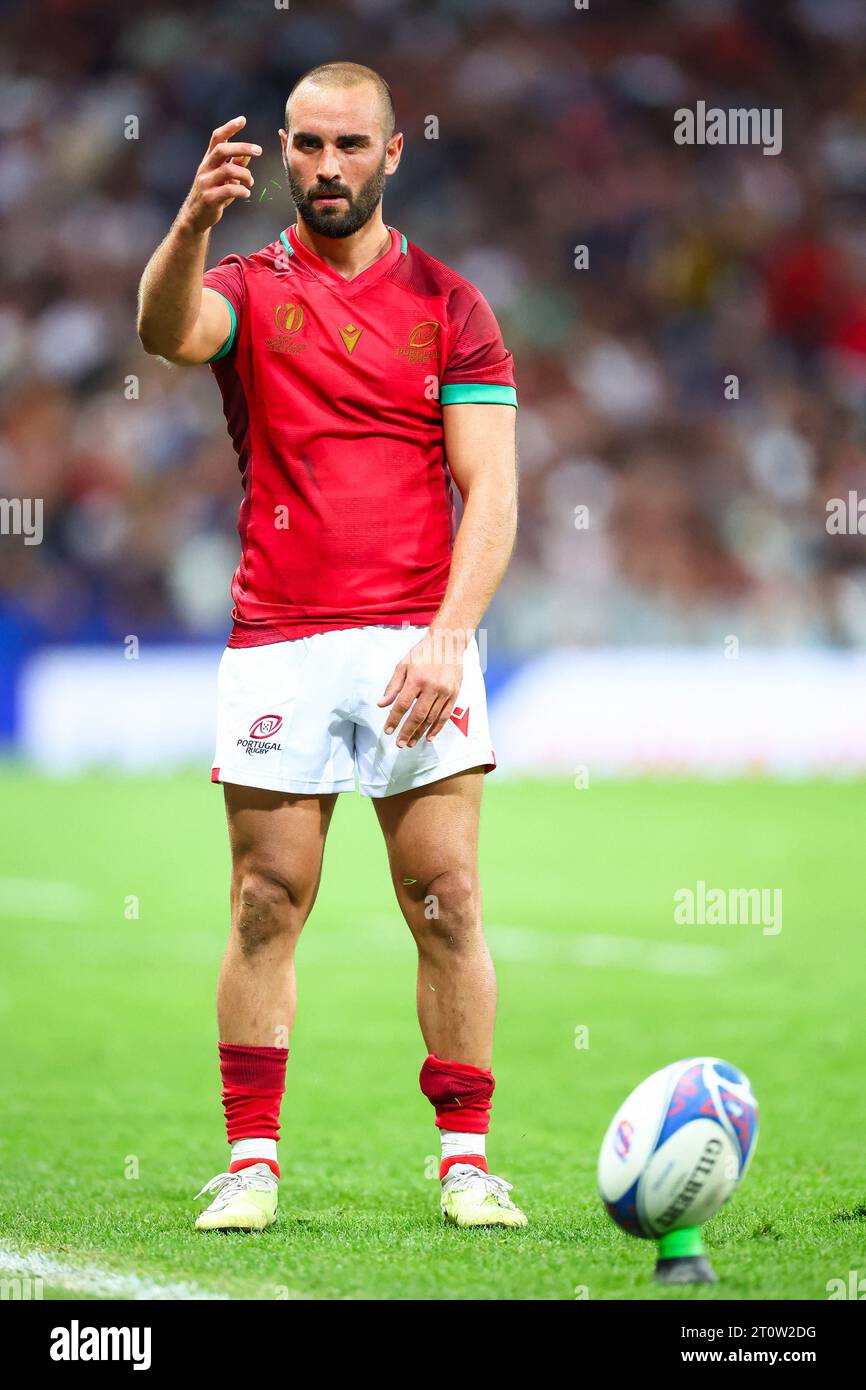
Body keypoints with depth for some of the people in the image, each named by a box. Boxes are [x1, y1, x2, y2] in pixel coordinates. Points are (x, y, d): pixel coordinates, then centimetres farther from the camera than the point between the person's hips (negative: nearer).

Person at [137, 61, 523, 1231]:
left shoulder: (448, 306, 8)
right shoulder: (249, 290, 8)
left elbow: (491, 492, 2)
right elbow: (167, 330, -17)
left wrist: (447, 636, -11)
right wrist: (193, 223, -38)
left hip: (414, 641, 0)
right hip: (277, 645, 0)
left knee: (446, 904, -2)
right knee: (266, 908, 0)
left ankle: (467, 1161, 3)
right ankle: (251, 1161, 4)